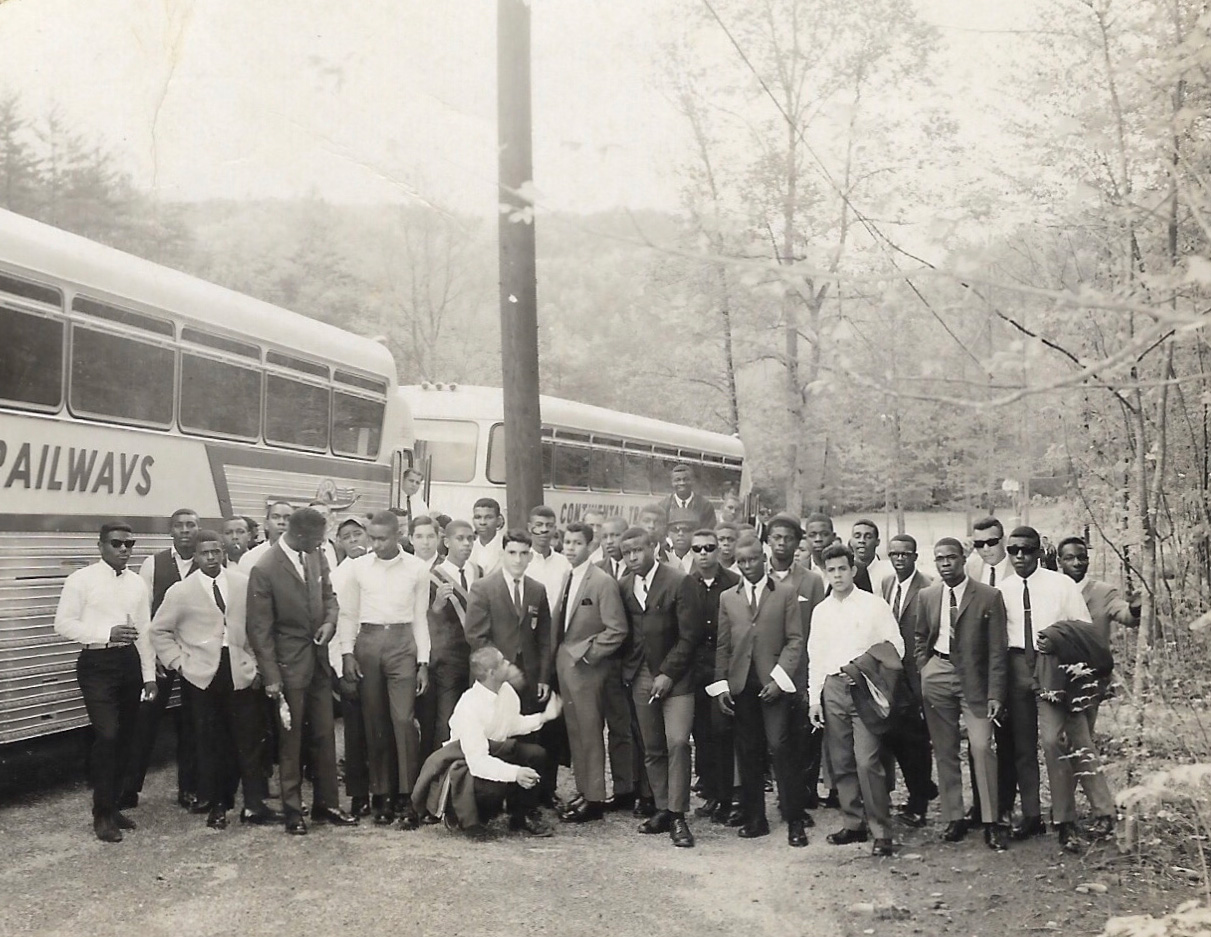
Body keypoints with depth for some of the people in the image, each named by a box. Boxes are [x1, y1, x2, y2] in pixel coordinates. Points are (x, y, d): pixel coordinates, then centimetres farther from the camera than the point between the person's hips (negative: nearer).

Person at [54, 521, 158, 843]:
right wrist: (107, 633, -19)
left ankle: (112, 804, 25)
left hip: (129, 662, 6)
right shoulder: (82, 579, -5)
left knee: (125, 739, 10)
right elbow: (63, 624, -9)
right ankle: (102, 814, 0)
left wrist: (149, 674, 11)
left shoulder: (137, 583, 10)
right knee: (107, 735, -14)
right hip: (97, 663, -6)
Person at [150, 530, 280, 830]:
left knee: (251, 740, 1)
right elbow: (159, 631, 6)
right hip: (202, 676, -1)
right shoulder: (180, 591, -1)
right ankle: (216, 806, 17)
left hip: (241, 672, 1)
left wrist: (257, 662, 2)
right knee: (210, 743, 4)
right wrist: (179, 663, -2)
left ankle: (254, 805, 8)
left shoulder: (244, 583, 1)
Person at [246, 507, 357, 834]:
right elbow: (260, 628, -14)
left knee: (324, 736, 10)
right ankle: (293, 810, 18)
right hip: (289, 665, -6)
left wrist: (330, 621, -6)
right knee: (291, 739, 5)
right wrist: (271, 677, -14)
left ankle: (326, 804, 21)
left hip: (318, 660, 6)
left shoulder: (315, 556, 0)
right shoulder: (265, 570, -17)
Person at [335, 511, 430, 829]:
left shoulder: (418, 568, 2)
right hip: (367, 643, 1)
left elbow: (421, 617, 5)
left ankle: (406, 797, -4)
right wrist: (347, 653, -3)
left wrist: (423, 662, 2)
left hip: (403, 644, -1)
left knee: (403, 720, -10)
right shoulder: (357, 567, 4)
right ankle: (381, 795, 13)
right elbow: (348, 613, 8)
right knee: (375, 724, 6)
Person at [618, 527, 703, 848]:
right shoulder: (624, 586, 7)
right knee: (652, 748, 7)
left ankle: (678, 815, -6)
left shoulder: (678, 582, -8)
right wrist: (628, 669, 3)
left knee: (677, 742, -13)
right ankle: (662, 810, 16)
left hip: (674, 675, -5)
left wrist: (668, 674, -12)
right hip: (641, 676, 5)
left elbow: (690, 634, -9)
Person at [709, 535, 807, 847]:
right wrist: (721, 685, 4)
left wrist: (780, 678, -10)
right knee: (748, 752, 5)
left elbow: (795, 640, 0)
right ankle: (754, 818, 13)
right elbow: (722, 646, 13)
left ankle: (794, 821, -3)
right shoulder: (727, 598, 14)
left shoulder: (786, 593, 5)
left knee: (779, 746, -11)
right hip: (740, 684, 3)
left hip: (773, 681, -3)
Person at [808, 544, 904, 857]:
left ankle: (881, 831, -5)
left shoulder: (874, 605, 2)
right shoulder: (820, 611, 14)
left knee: (867, 761, -12)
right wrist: (814, 699, 10)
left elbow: (896, 646, 1)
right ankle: (853, 824, 17)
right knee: (841, 762, 6)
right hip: (833, 687, 5)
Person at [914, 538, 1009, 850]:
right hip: (937, 676, 3)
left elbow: (997, 649, -4)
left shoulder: (989, 597, -3)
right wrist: (924, 675, 7)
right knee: (944, 751, 7)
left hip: (974, 679, -3)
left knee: (981, 747, -11)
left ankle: (991, 822, -2)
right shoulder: (926, 596, 8)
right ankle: (954, 819, 16)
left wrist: (995, 693, -9)